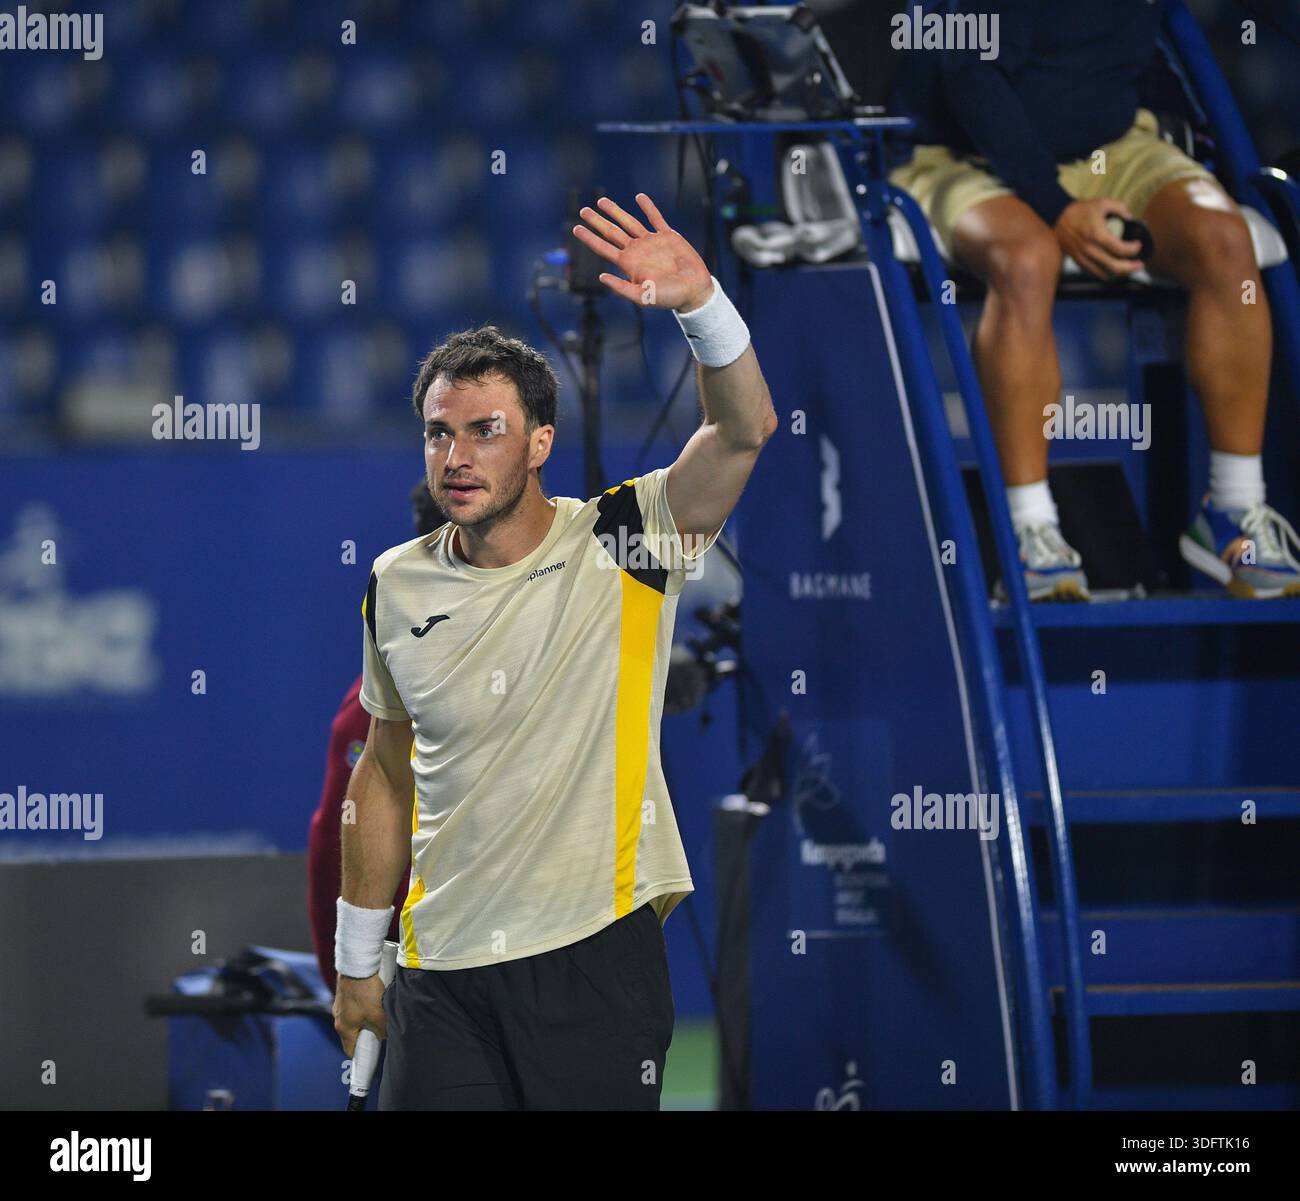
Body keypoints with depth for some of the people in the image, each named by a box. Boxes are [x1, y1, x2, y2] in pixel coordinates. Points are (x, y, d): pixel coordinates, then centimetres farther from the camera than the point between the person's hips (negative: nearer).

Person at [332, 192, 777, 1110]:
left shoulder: (621, 546, -3)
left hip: (597, 960, -2)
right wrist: (356, 962, 17)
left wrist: (700, 304, -34)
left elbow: (744, 430, -17)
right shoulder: (398, 586, 7)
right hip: (445, 975, 3)